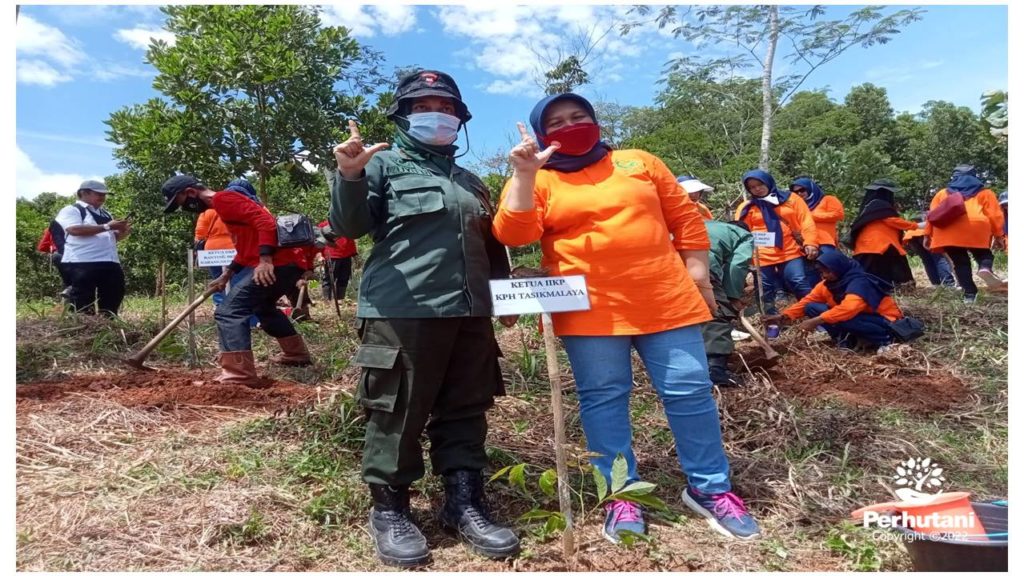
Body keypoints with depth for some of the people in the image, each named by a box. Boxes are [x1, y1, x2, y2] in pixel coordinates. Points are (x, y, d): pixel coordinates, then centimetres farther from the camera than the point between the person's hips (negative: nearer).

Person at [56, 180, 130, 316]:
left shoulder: (105, 214, 26)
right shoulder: (71, 210, 3)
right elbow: (75, 229, -15)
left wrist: (123, 232, 4)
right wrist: (106, 227, -14)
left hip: (110, 263, 7)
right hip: (82, 264, -7)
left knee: (114, 297, 8)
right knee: (83, 303, -6)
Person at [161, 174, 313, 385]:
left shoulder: (222, 199, -7)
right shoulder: (222, 204, 25)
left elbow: (265, 221, -20)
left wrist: (265, 260, -26)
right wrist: (226, 276, 27)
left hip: (276, 264, -11)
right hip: (287, 263, 11)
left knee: (228, 312, -12)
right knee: (263, 308, 32)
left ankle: (239, 376, -14)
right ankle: (297, 354, 42)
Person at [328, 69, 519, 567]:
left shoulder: (470, 182, 25)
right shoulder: (385, 164, 6)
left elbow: (492, 246, 31)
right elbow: (350, 226, -6)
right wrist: (350, 177, -22)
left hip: (469, 312, 6)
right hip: (403, 311, -6)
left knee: (466, 412, 9)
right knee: (398, 413, -3)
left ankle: (464, 504, 19)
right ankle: (388, 510, 12)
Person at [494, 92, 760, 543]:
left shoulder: (638, 162, 13)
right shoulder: (539, 180, 6)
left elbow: (685, 217, 15)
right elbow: (513, 235, -10)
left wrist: (698, 276, 9)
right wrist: (524, 173, -18)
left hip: (666, 300, 2)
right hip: (590, 311, -2)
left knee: (690, 391, 5)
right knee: (603, 399, 3)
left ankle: (709, 489, 22)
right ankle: (621, 496, 18)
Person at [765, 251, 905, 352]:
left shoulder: (859, 282, -26)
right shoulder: (828, 284, -1)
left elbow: (849, 309, -43)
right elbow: (808, 301, -4)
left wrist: (818, 320, -49)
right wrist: (785, 315, -19)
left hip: (885, 323, -7)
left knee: (839, 319, -38)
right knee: (812, 308, -7)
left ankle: (882, 340, -15)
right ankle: (846, 340, -6)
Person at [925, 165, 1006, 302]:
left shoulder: (942, 193, 25)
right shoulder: (984, 192, 22)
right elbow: (994, 214, 12)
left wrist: (928, 235, 15)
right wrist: (999, 236, 13)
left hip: (947, 231, 1)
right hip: (975, 229, -1)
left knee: (960, 262, 7)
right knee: (983, 253, 18)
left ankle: (969, 293, -1)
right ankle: (985, 268, -15)